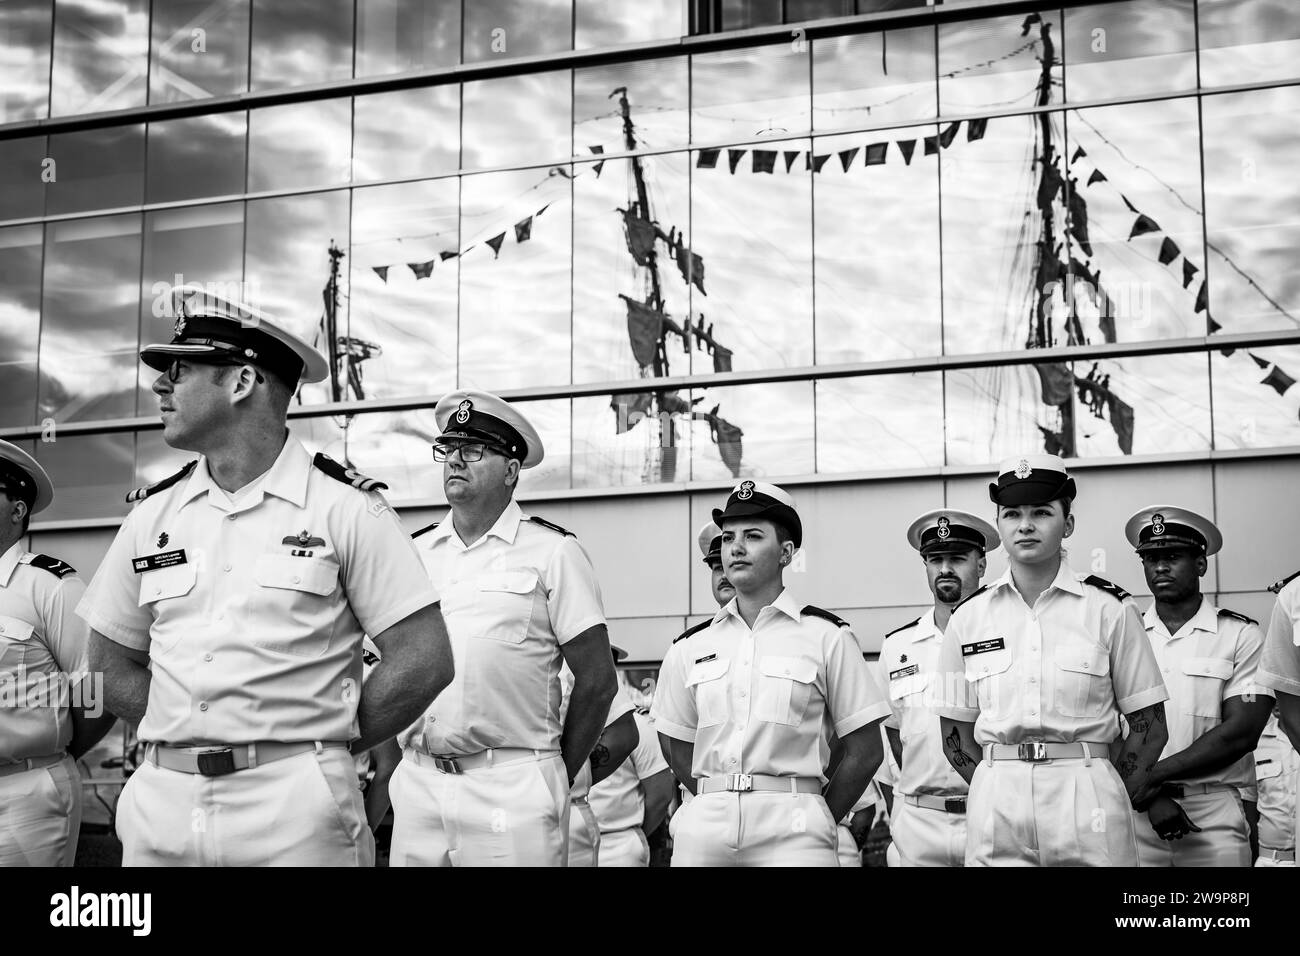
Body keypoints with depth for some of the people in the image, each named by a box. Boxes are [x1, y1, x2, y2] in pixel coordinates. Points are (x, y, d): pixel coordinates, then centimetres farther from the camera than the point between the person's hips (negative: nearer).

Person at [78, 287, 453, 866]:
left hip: (295, 807, -4)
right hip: (161, 799, 4)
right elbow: (112, 664, 16)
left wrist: (317, 746, -2)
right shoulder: (153, 514, 9)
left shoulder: (345, 508, -4)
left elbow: (424, 661, -6)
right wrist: (188, 736, 3)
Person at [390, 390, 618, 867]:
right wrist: (402, 761, 10)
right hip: (417, 785, 4)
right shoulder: (414, 553, 12)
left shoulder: (552, 551, 0)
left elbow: (597, 680, -1)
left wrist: (558, 776, 0)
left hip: (511, 790, -4)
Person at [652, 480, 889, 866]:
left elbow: (864, 753, 2)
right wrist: (721, 805, 8)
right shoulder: (689, 649, 10)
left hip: (791, 829, -3)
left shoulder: (827, 638, 1)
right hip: (704, 826, 3)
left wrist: (818, 822, 3)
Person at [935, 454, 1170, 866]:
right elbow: (955, 736, 11)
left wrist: (1103, 799, -3)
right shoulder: (968, 617, 8)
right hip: (995, 804, 2)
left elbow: (1149, 728, 3)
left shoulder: (1110, 610, 2)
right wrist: (1003, 791, 1)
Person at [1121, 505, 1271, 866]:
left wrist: (1150, 774, -11)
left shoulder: (1241, 635, 2)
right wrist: (1151, 794, -13)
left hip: (1215, 813, -1)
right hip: (1136, 810, 1)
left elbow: (1241, 733, -6)